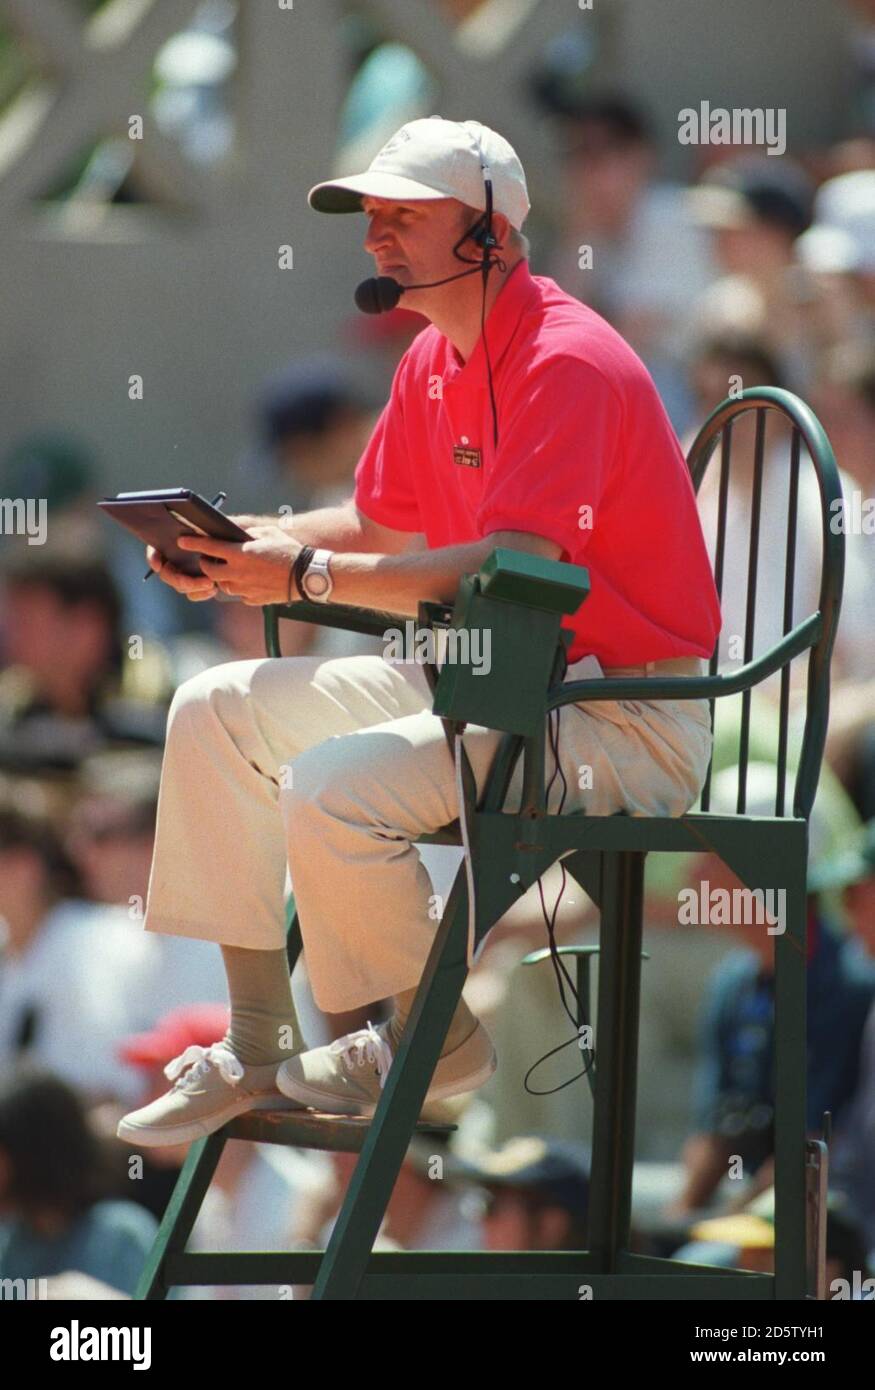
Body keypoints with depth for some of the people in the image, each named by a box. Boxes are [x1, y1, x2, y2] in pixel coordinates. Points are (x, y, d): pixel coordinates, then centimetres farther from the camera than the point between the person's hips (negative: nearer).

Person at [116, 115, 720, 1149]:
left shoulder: (567, 363, -20)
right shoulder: (433, 362, 11)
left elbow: (513, 567, -30)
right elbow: (385, 528, 20)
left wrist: (310, 573, -28)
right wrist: (243, 550, 1)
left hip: (619, 715, -10)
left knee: (333, 789, -28)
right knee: (217, 710, 6)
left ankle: (433, 1040, -3)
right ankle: (257, 1050, 6)